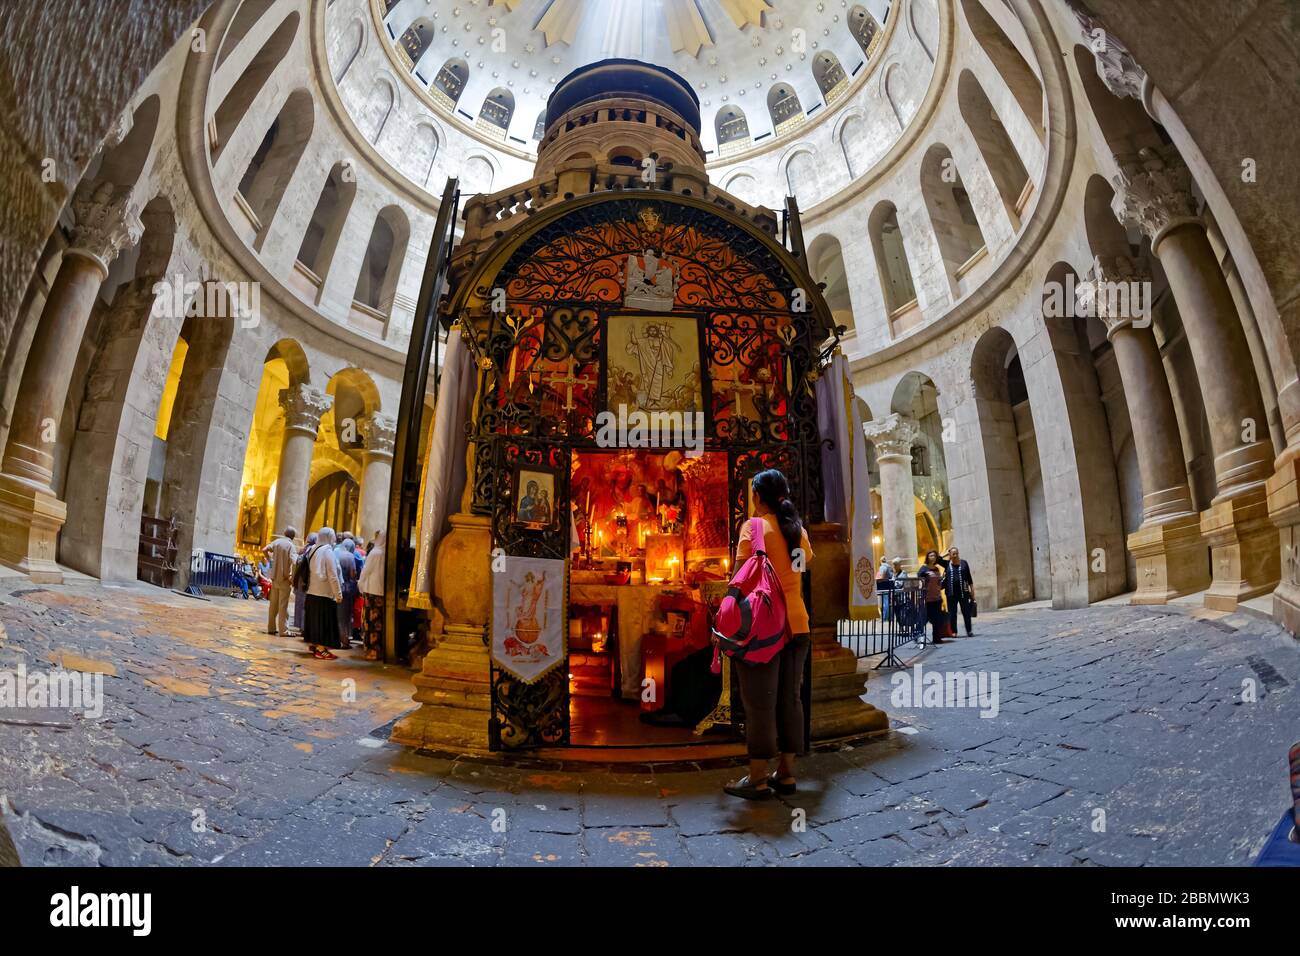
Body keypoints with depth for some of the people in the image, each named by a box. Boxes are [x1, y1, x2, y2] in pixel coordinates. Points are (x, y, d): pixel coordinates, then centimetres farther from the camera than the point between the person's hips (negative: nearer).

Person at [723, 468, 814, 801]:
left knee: (760, 702, -1)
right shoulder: (798, 529, 10)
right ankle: (786, 773, 20)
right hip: (797, 624, 7)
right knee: (790, 698, 11)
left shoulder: (755, 526, -8)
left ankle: (757, 780, 5)